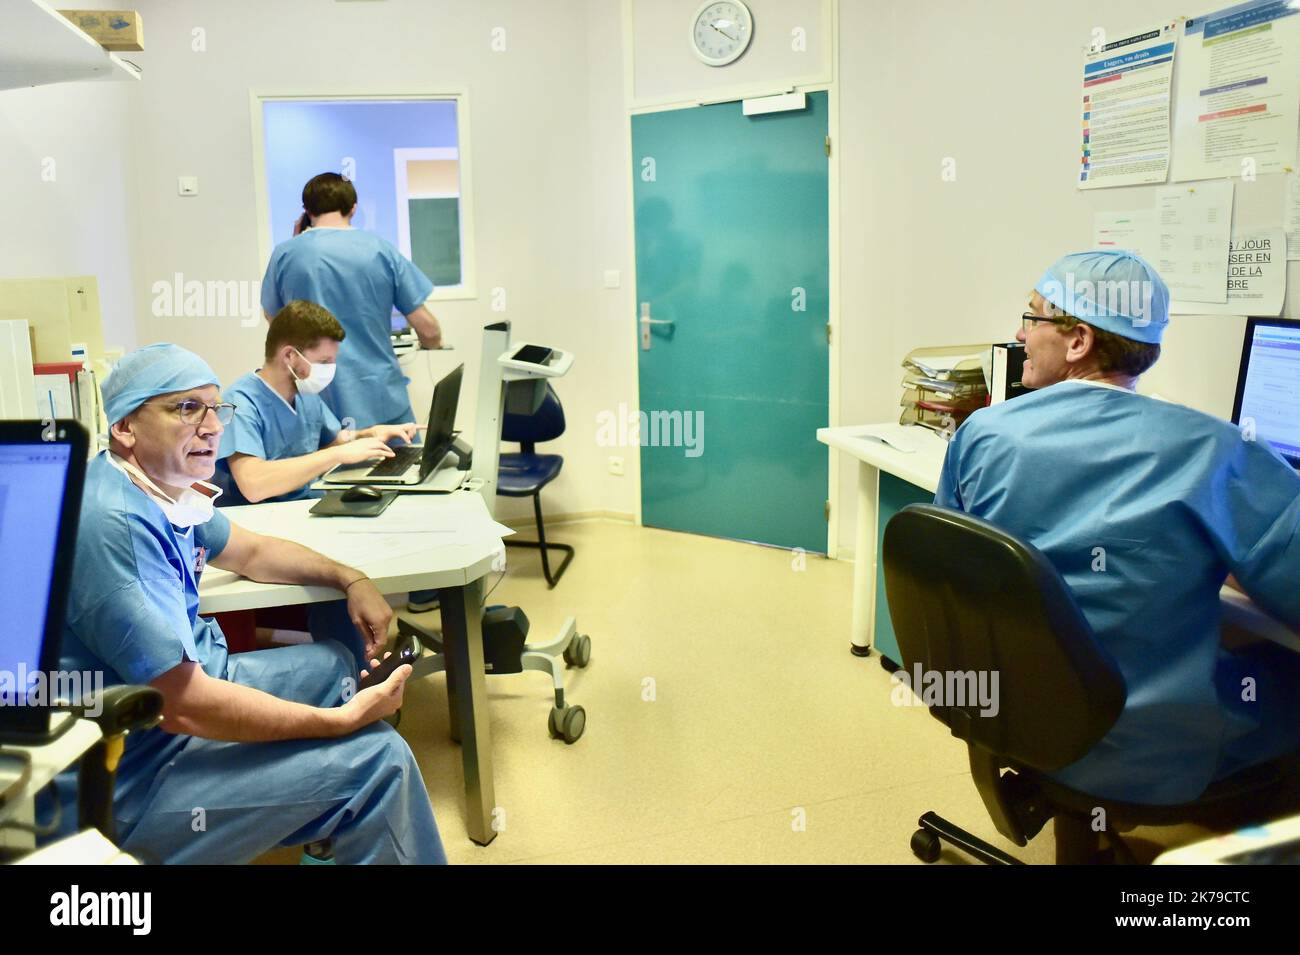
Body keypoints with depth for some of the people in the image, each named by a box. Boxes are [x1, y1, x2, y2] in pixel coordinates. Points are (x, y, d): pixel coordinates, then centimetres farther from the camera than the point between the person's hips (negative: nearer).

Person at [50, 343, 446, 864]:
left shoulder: (163, 488, 1)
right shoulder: (114, 524, -29)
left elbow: (252, 551, 20)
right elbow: (185, 706, -30)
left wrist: (350, 579, 6)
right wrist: (346, 720, -22)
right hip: (129, 785, -10)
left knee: (331, 664, 21)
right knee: (378, 757, -16)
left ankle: (331, 836, 34)